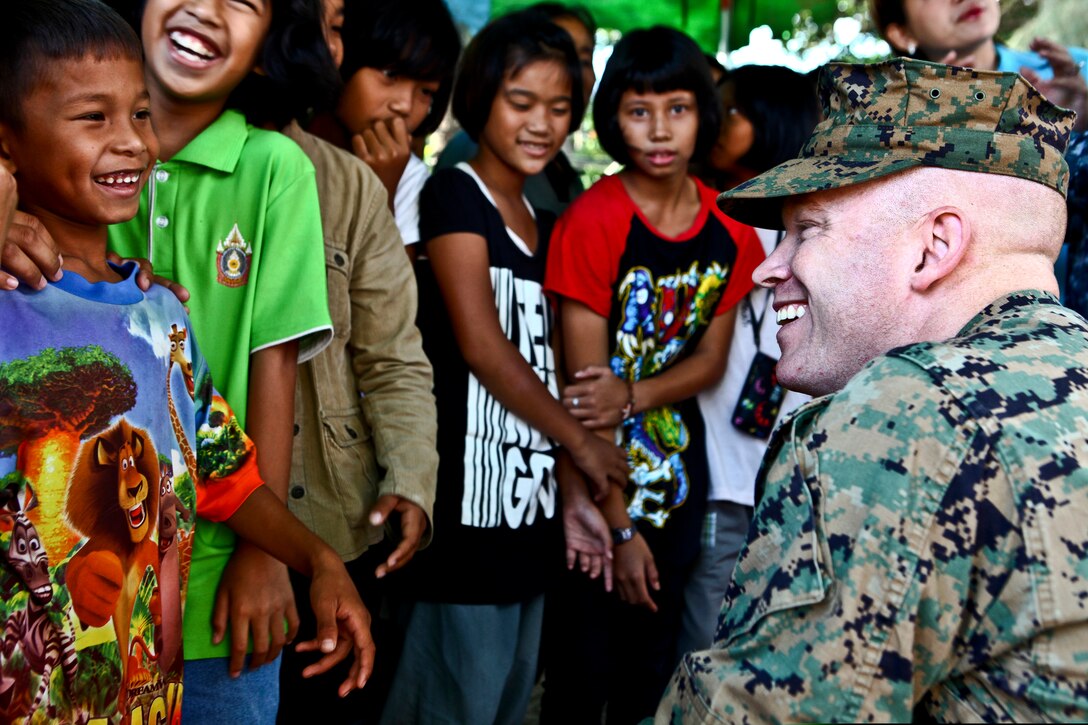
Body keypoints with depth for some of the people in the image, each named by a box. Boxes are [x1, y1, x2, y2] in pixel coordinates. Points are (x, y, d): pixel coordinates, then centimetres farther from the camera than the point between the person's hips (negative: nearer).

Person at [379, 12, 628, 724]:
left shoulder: (544, 222, 16)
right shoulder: (455, 196, -6)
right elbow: (482, 345, -13)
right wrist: (580, 439, -5)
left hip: (532, 509, 8)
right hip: (469, 507, -8)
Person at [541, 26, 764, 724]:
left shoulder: (728, 229, -1)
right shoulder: (592, 221, -16)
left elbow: (711, 359, 3)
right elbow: (587, 384, -16)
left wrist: (632, 395, -19)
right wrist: (620, 527, -16)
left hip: (679, 465, 5)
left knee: (653, 662, 18)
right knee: (584, 665, 3)